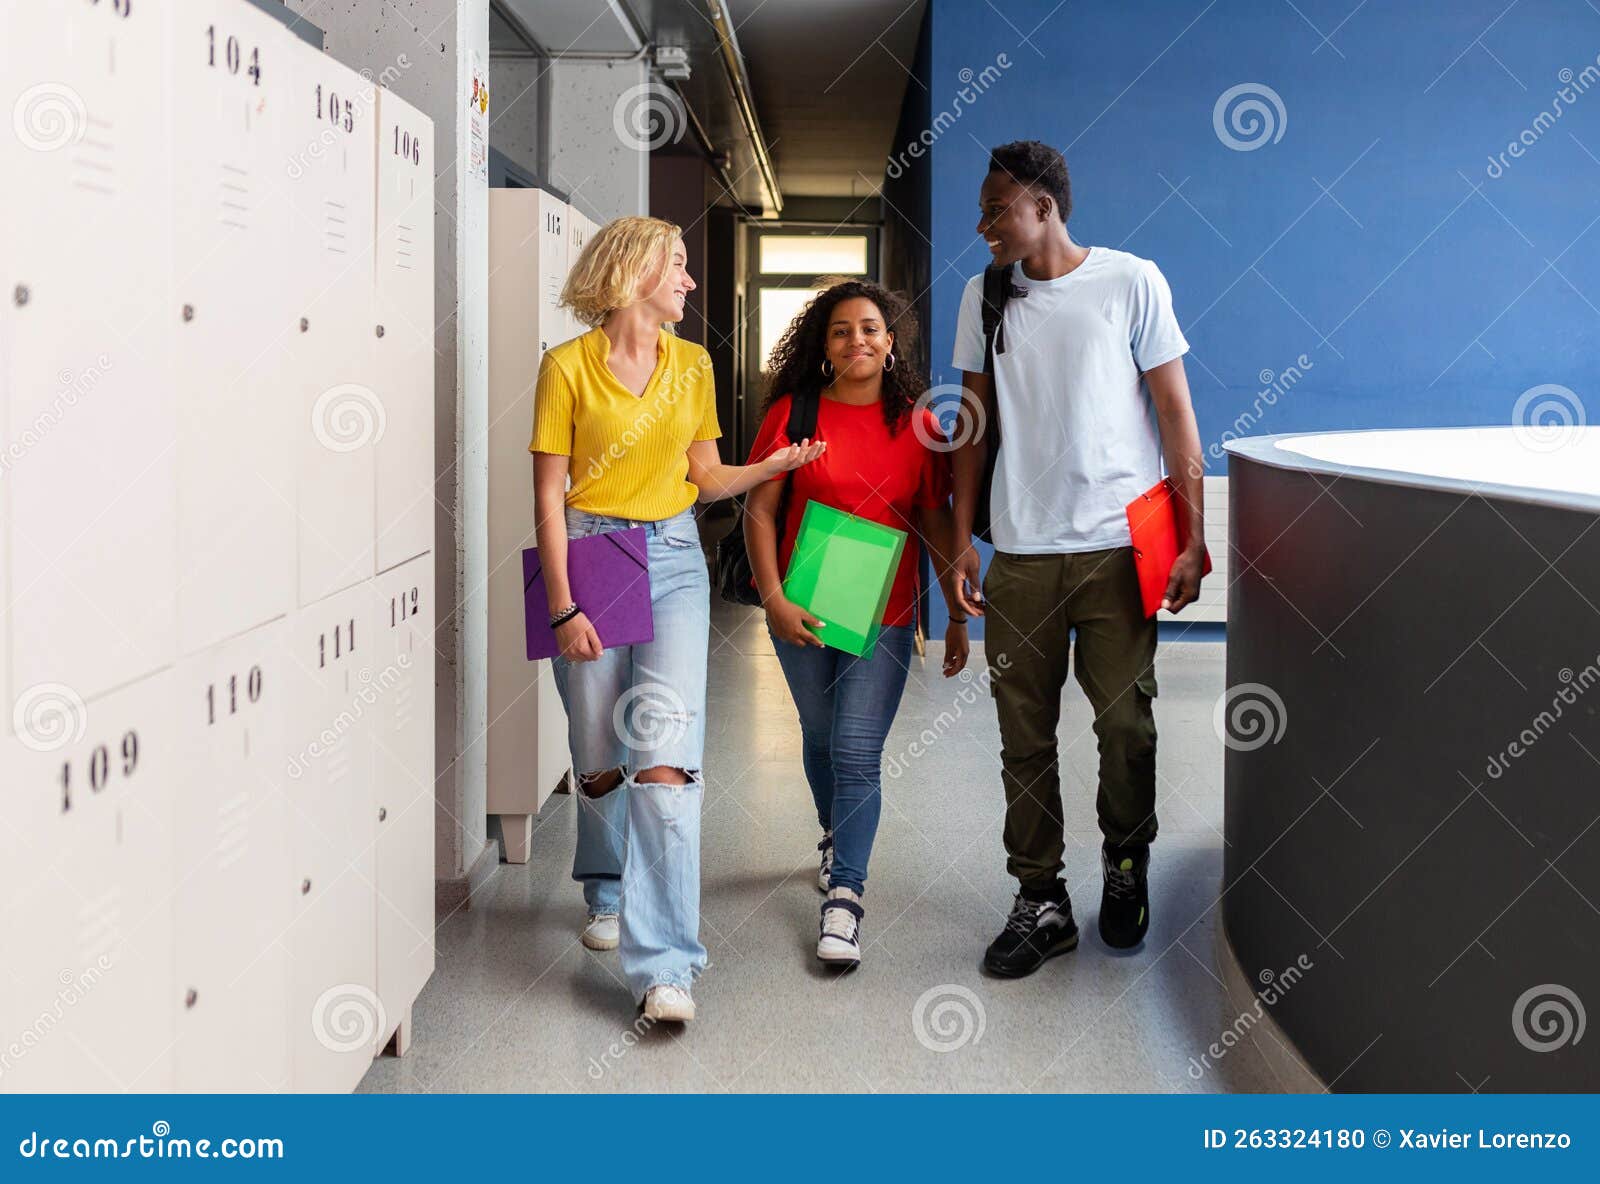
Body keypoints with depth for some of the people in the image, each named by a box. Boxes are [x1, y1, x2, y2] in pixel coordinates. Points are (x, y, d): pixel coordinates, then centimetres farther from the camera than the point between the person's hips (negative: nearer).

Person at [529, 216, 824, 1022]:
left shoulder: (692, 365, 9)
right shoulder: (569, 366, -4)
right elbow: (548, 493, -4)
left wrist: (777, 463, -3)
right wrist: (563, 607, -9)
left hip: (674, 561, 2)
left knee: (665, 756, -12)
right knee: (600, 760, 7)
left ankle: (663, 962, -14)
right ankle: (608, 893, 37)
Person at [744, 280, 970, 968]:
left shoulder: (917, 424, 0)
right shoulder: (792, 414, -4)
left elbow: (936, 523, 5)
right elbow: (759, 510, -4)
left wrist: (957, 616, 6)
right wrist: (773, 599, -14)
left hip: (883, 614, -1)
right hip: (802, 612, 1)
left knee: (858, 754, -7)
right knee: (821, 738, 18)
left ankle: (844, 897, -4)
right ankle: (834, 837, 45)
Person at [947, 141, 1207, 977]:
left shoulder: (1130, 282, 0)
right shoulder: (984, 297, 10)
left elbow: (1175, 413, 1)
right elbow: (974, 424, 13)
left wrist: (1192, 538, -3)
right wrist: (961, 541, 7)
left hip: (1118, 546, -3)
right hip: (1020, 553, 3)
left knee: (1126, 724, 0)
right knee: (1024, 734, 2)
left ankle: (1126, 862, 25)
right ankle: (1040, 901, 12)